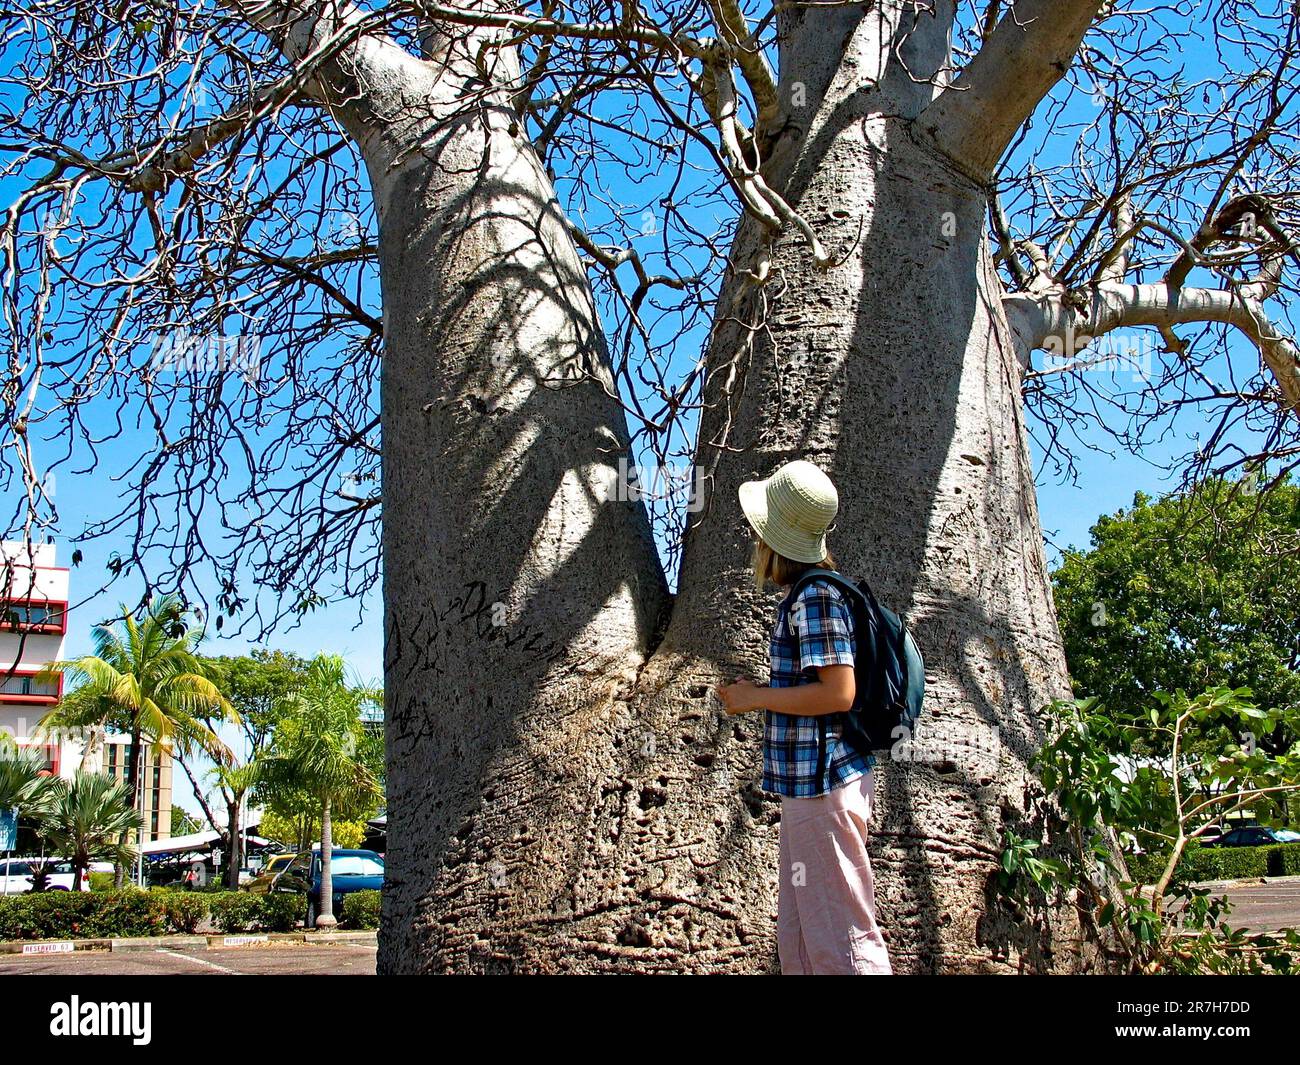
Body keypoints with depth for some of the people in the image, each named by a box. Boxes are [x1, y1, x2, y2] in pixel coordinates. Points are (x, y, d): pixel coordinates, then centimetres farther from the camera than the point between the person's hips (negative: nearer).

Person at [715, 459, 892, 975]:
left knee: (841, 938, -4)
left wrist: (756, 697, -13)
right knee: (799, 939, 16)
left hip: (823, 782, -11)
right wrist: (760, 693, 13)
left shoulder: (815, 595, -15)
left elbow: (838, 692, -22)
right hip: (807, 783, 11)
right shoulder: (804, 596, 16)